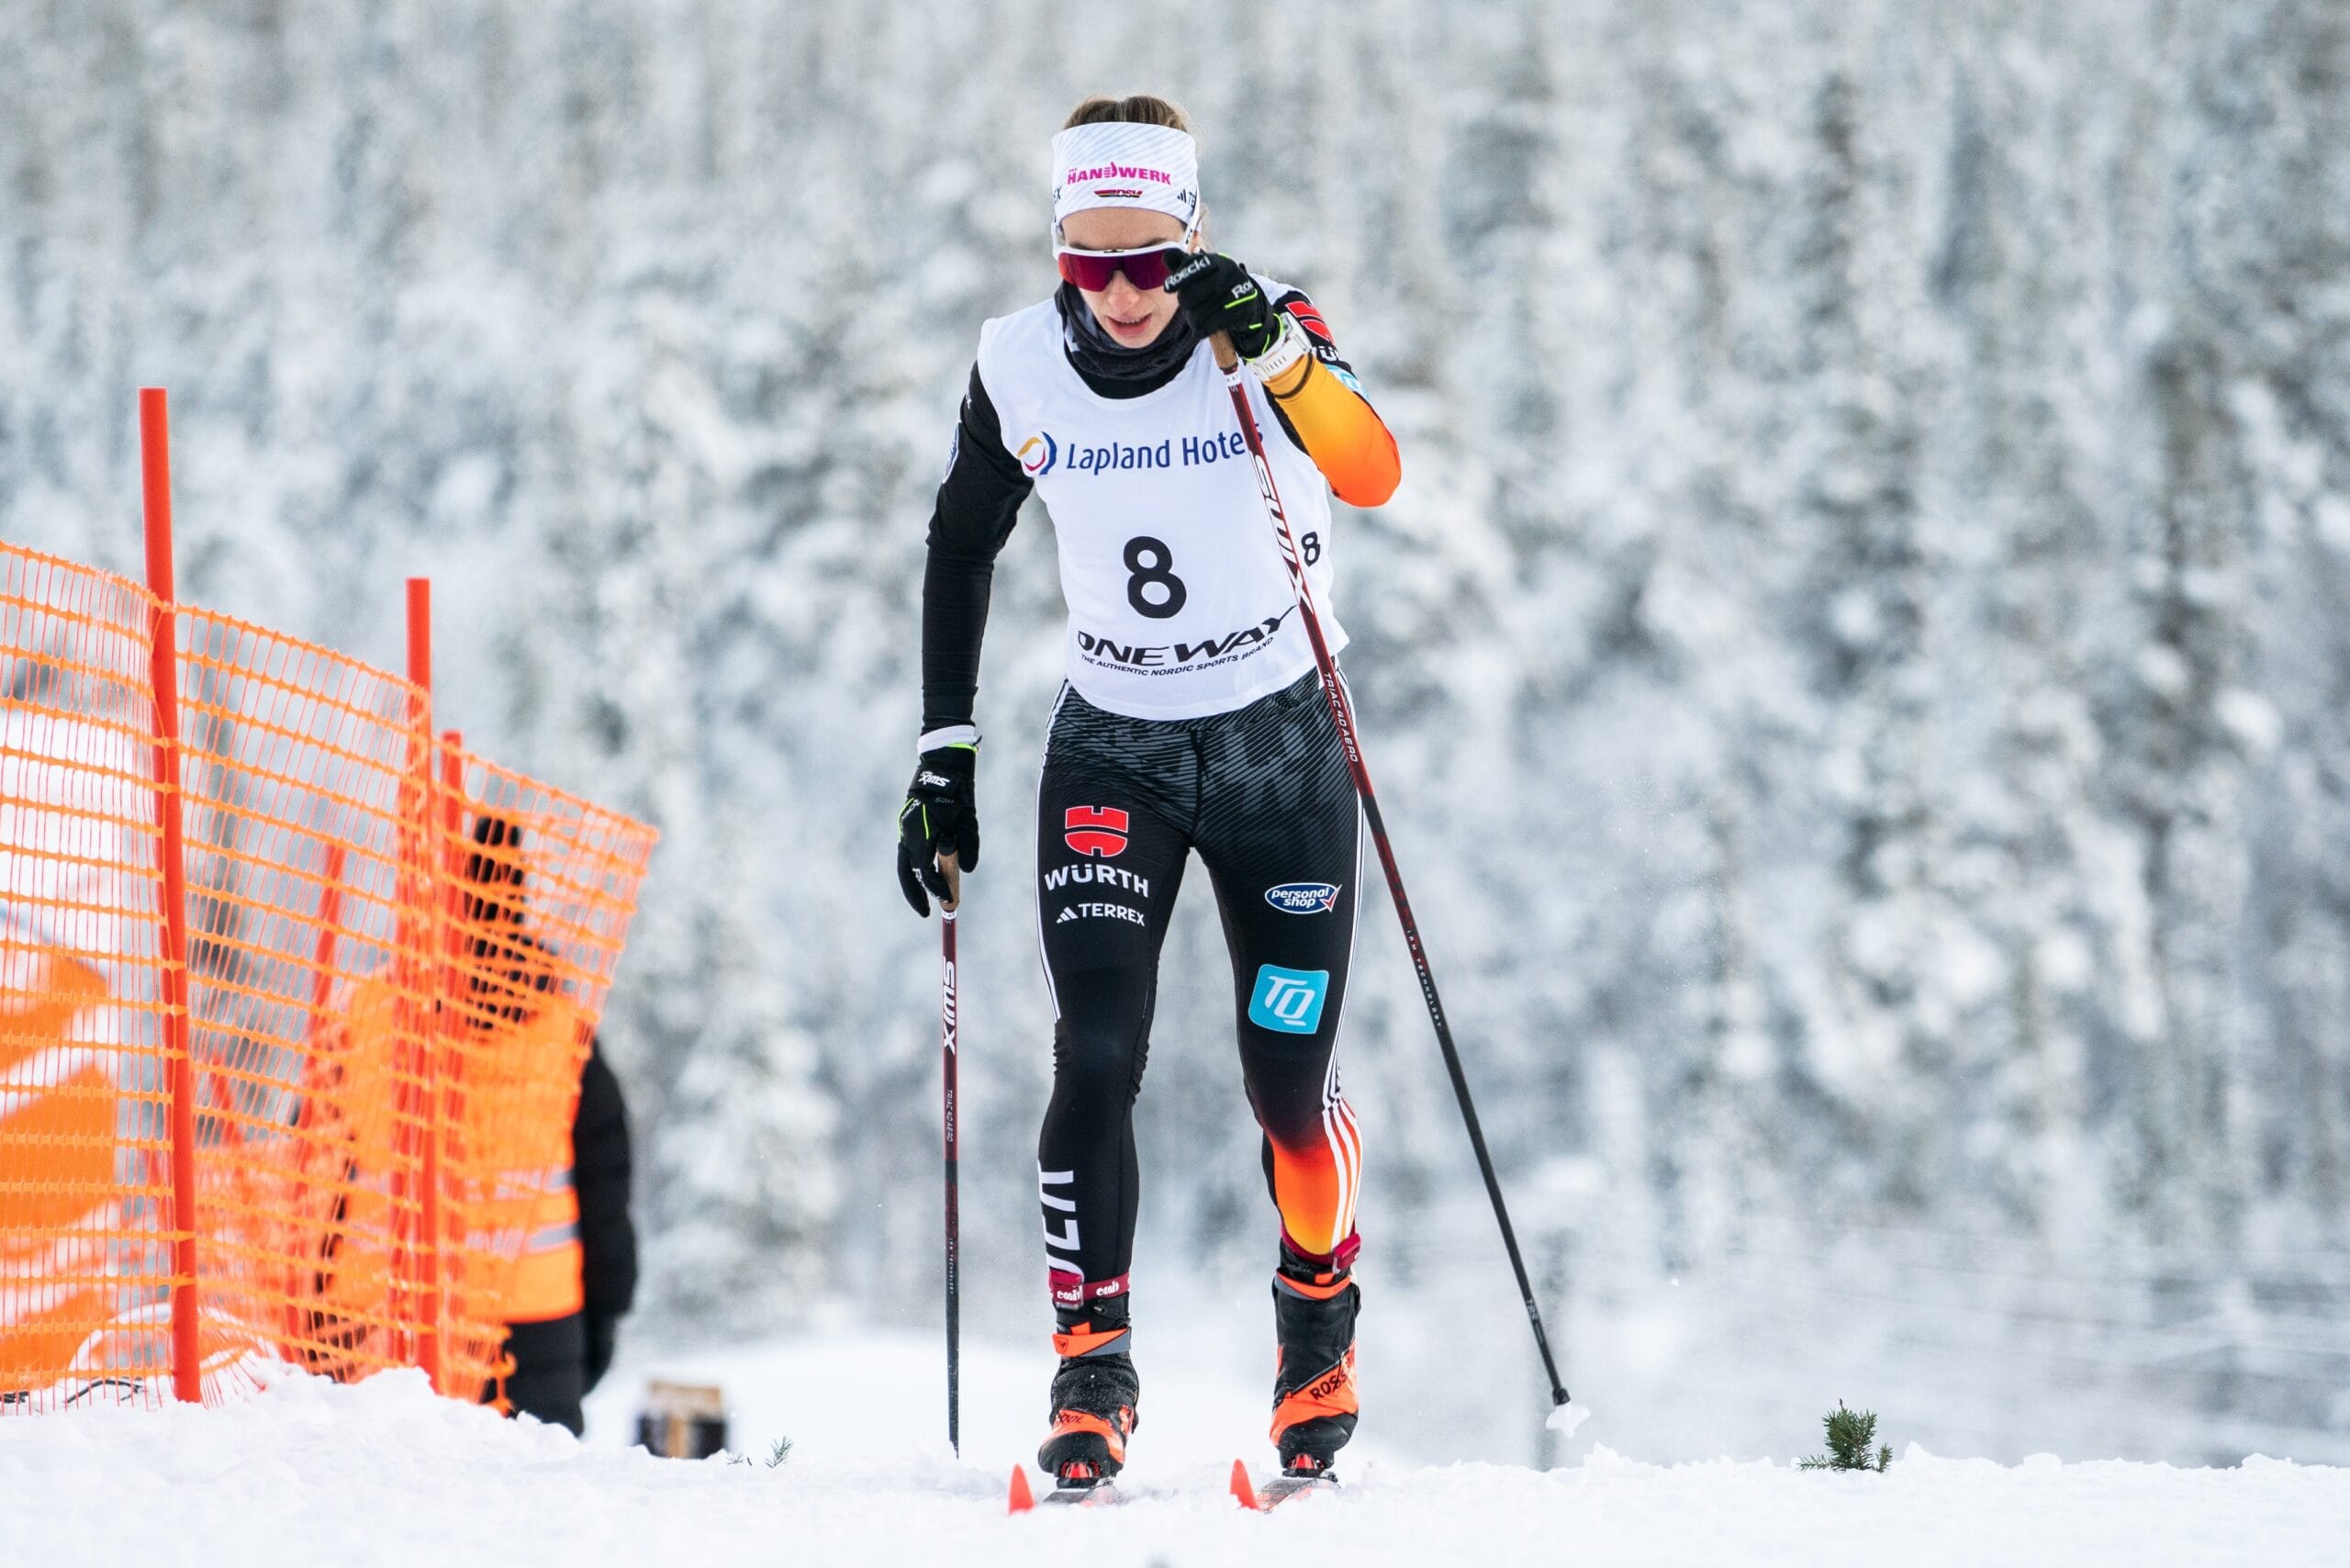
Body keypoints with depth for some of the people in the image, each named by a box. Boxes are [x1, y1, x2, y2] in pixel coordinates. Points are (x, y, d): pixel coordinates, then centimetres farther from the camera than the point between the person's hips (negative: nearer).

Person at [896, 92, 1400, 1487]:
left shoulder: (1266, 332, -14)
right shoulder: (1023, 366, -6)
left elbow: (1375, 475, -32)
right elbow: (962, 547, 10)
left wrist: (1271, 350, -47)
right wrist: (945, 754, 6)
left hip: (1282, 747, -1)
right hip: (1113, 749, 1)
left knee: (1288, 1085, 3)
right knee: (1097, 1056, -17)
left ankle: (1320, 1331, 30)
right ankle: (1092, 1377, -9)